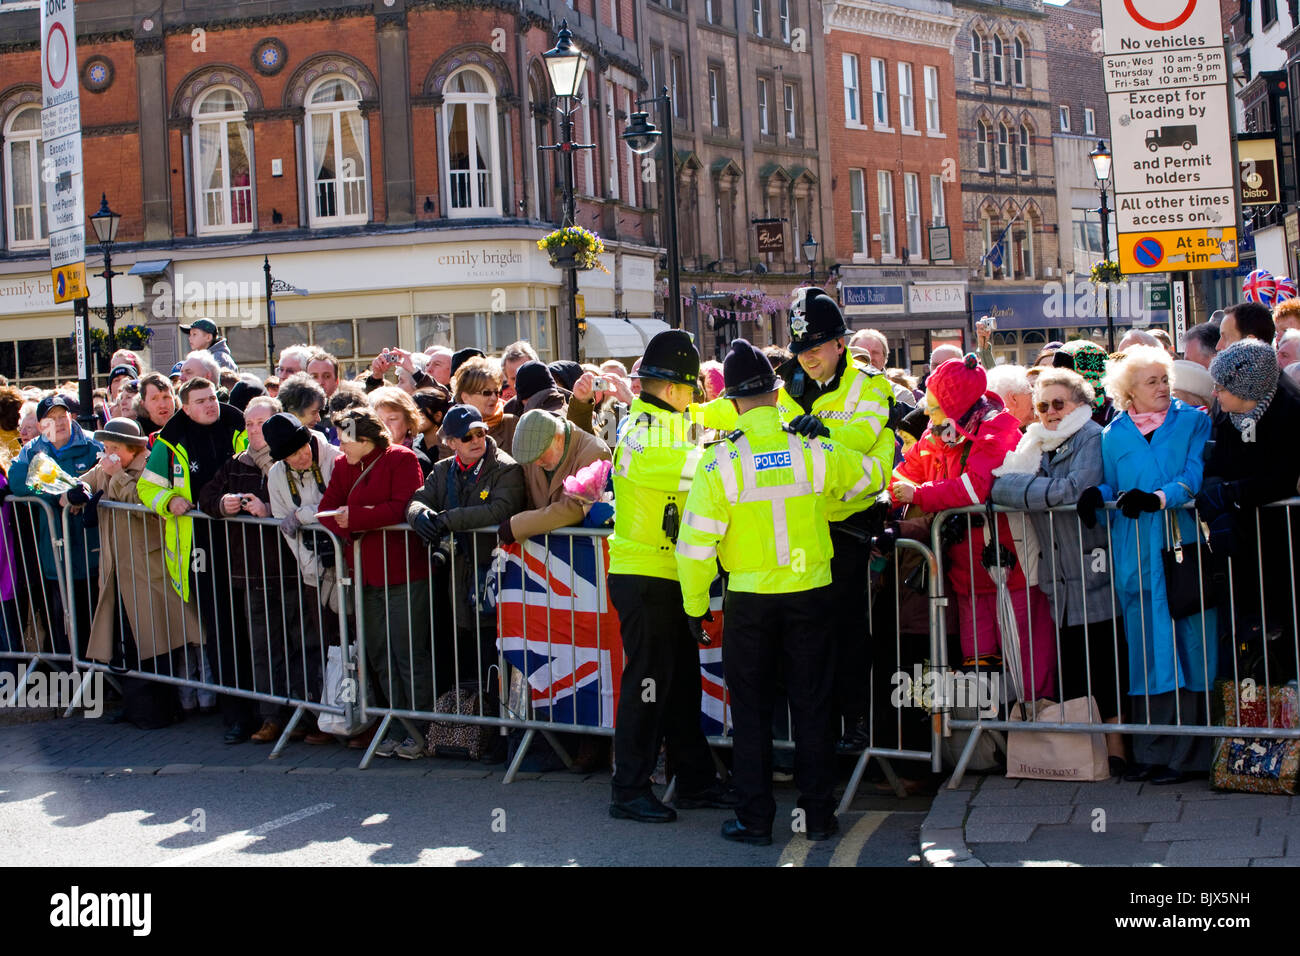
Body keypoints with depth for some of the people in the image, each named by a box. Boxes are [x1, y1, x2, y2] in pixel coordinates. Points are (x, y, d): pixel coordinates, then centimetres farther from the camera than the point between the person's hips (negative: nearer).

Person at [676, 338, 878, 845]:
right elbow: (869, 474, 12)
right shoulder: (816, 452, -8)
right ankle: (818, 815, 17)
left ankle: (755, 819, 13)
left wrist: (695, 605, 1)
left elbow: (696, 544, -13)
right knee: (812, 705, 11)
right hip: (811, 594, 2)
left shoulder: (719, 463, -14)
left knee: (751, 709, 10)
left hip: (749, 599, -2)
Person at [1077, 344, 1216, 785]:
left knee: (1183, 645, -4)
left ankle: (1184, 753, 2)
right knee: (1144, 649, 1)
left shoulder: (1193, 422, 8)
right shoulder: (1114, 434, 15)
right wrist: (1098, 494, -6)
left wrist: (1157, 497, -19)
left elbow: (1197, 476, -4)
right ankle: (1150, 752, 7)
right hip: (1135, 556, 2)